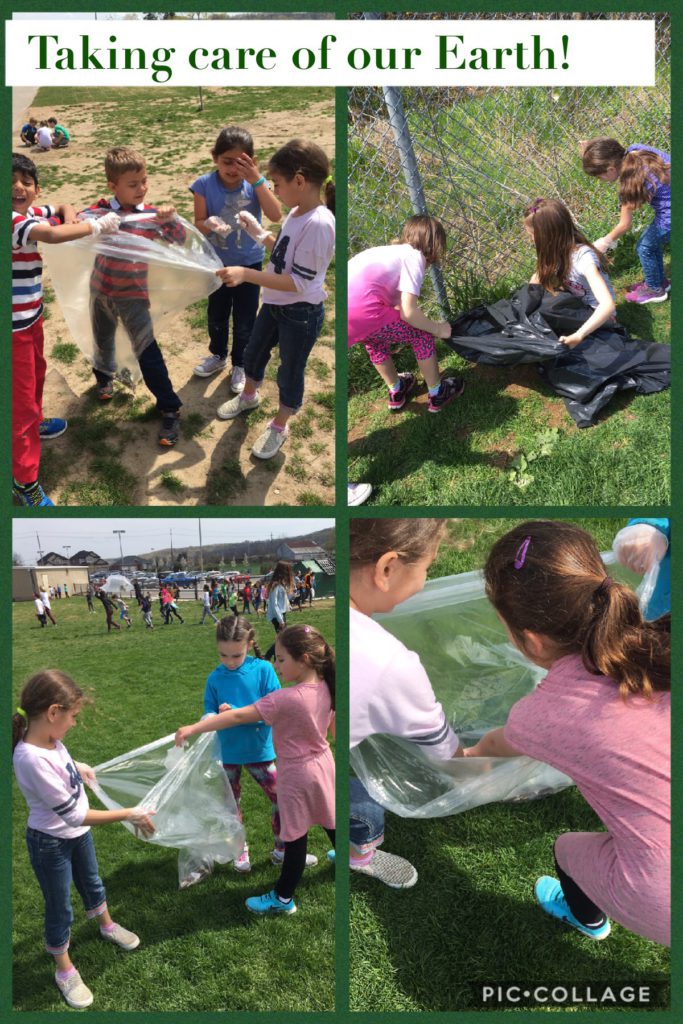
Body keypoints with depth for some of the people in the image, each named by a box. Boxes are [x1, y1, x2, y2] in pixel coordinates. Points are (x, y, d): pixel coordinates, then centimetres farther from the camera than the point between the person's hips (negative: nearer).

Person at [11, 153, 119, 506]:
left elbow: (64, 208, 22)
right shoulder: (14, 219, -23)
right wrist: (98, 226, -26)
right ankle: (24, 481, 6)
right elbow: (53, 235, -38)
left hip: (31, 315, 10)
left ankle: (33, 424, 58)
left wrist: (69, 219, -1)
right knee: (22, 396, -3)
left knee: (37, 373, 31)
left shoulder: (31, 212, 4)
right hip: (14, 324, -10)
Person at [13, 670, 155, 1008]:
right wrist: (129, 815, -29)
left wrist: (78, 767, 27)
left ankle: (106, 925, 57)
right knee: (60, 908, 14)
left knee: (91, 882, 30)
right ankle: (65, 971, 37)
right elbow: (74, 815, -34)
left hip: (78, 831, 8)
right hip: (51, 843, -8)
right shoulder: (32, 759, -39)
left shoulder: (48, 738, -15)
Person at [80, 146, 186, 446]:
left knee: (148, 351, -10)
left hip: (133, 295, -2)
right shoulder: (99, 210, -8)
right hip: (101, 290, 2)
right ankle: (104, 376, 55)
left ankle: (169, 409, -2)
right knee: (103, 340, 23)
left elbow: (179, 239, -8)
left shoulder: (152, 214, -8)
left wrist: (170, 219, -27)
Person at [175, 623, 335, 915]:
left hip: (297, 774, -7)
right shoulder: (326, 688, -10)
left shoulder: (285, 699, -31)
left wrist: (194, 728, -31)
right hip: (324, 763, 7)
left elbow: (238, 717, -32)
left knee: (295, 835, 7)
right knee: (329, 820, 28)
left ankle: (284, 898, 22)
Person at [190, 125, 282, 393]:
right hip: (217, 262, 1)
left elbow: (275, 215, -28)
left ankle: (240, 364, 33)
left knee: (245, 318, 11)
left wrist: (257, 180, -35)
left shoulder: (255, 183, -15)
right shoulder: (205, 185, -16)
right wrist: (209, 224, -36)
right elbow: (198, 223, -12)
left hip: (250, 262, -1)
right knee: (216, 314, 21)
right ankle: (218, 354, 46)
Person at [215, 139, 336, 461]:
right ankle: (249, 395, 55)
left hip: (301, 314, -9)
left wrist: (246, 274, -32)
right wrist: (259, 233, 4)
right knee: (254, 351, 27)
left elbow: (299, 283, -30)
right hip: (275, 304, 9)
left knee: (290, 371, 11)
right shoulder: (297, 213, -1)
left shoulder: (318, 223, -30)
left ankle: (279, 427, 32)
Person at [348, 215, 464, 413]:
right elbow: (408, 312, -5)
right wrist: (437, 328, 11)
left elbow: (396, 306, 32)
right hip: (362, 313, -8)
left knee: (375, 336, 37)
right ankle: (437, 394, 28)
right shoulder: (414, 257, 5)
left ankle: (396, 391, 48)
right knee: (421, 334, 13)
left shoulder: (390, 251, 28)